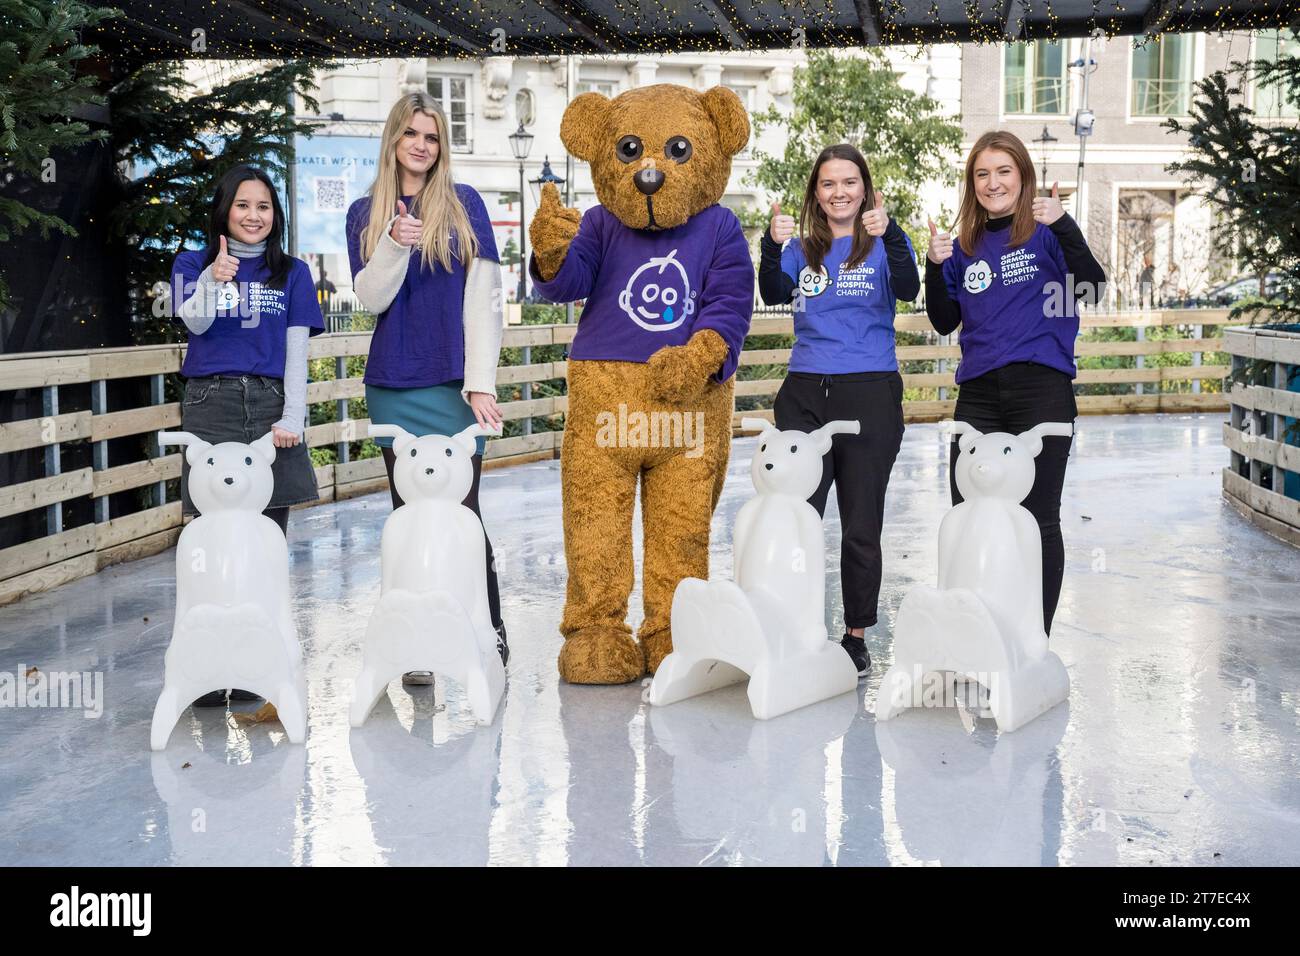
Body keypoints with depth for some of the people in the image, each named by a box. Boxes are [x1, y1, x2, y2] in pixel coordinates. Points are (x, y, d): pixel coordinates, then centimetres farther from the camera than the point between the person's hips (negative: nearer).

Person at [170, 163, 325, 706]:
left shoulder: (291, 273, 14)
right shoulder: (193, 264, 13)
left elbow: (297, 351, 7)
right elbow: (194, 322, -5)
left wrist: (292, 416, -5)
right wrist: (212, 280, -25)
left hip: (270, 405, 1)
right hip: (211, 404, -1)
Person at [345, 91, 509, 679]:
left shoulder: (464, 204, 4)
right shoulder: (366, 212, 10)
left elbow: (483, 296, -1)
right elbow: (370, 297, 0)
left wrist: (481, 381, -8)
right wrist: (395, 243, -17)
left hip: (453, 383, -2)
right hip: (392, 385, 2)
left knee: (460, 509, -5)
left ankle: (489, 634, 8)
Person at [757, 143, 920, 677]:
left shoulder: (885, 243, 3)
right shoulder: (802, 248, 9)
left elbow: (908, 291, -16)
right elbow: (773, 295, -8)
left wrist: (888, 236, -32)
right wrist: (772, 246, -25)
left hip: (870, 393, -2)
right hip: (805, 393, 2)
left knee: (861, 526, 5)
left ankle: (856, 636, 17)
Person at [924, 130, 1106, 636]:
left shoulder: (1046, 233, 0)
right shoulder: (964, 246, 13)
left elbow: (1092, 290, -14)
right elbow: (945, 322, 13)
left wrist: (1064, 226, -25)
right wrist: (935, 267, -2)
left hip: (1041, 389, -4)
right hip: (978, 393, 4)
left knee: (1038, 518, 2)